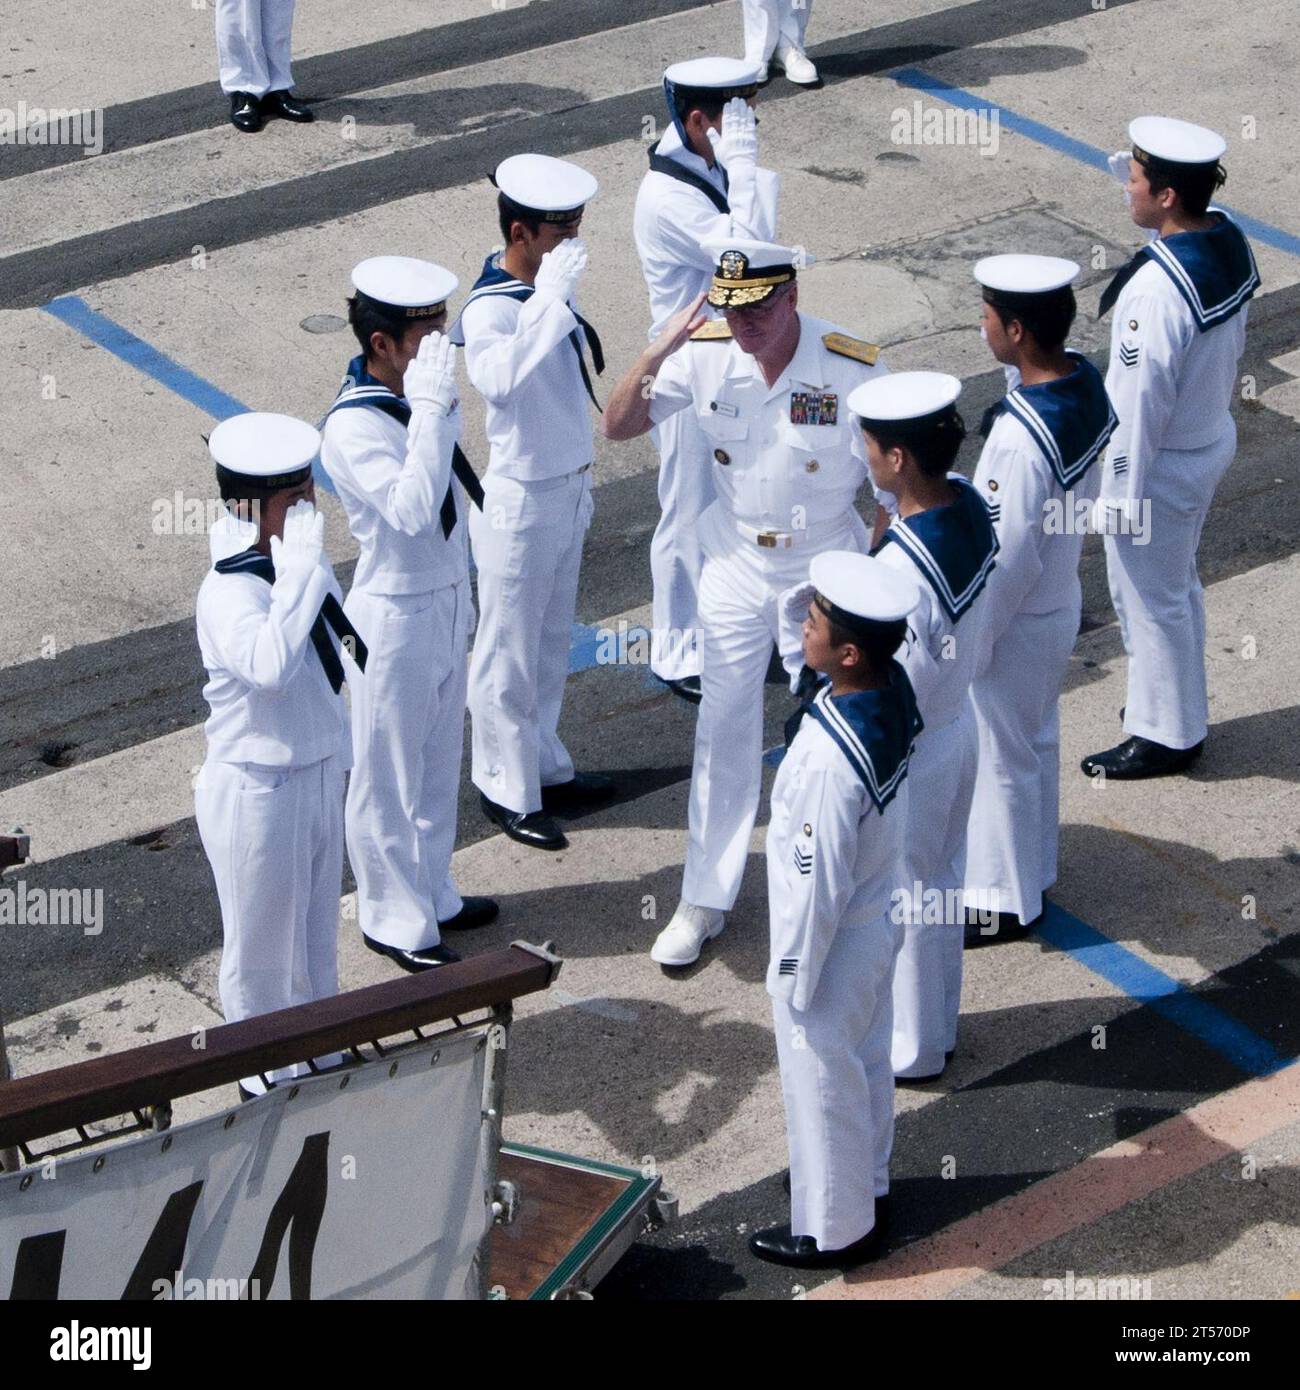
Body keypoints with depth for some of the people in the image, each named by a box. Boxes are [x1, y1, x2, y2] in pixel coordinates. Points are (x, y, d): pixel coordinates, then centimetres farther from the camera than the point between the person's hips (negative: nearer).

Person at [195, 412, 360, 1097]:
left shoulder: (302, 568, -2)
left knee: (316, 936, 25)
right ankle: (269, 1080, 33)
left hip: (318, 775, 8)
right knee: (262, 948, 13)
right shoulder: (230, 594, -29)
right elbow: (270, 665, -50)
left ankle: (319, 1060, 44)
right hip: (255, 791, -8)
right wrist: (303, 565, -45)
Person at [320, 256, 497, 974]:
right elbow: (412, 509, -40)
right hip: (396, 616, -8)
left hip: (445, 602, 8)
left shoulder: (419, 398, 0)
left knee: (438, 763, 22)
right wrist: (431, 408, -39)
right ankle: (392, 919, 24)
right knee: (390, 778, 9)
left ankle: (432, 894, 39)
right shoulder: (354, 426, -25)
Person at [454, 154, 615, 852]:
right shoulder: (490, 309, -27)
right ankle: (508, 790, 21)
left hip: (569, 489, 9)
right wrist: (550, 297, -48)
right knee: (510, 656, 7)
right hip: (522, 501, -9)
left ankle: (545, 768, 38)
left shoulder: (544, 287, 1)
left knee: (553, 642, 22)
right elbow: (497, 381, -50)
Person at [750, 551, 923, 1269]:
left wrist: (793, 972, -15)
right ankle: (867, 1188, 49)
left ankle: (834, 1229, 34)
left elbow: (818, 879, -27)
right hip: (881, 915, 8)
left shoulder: (831, 757, -37)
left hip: (834, 941, -8)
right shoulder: (894, 690, -13)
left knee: (821, 1080, 14)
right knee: (867, 1059, 27)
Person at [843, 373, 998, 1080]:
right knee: (942, 881, 25)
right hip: (958, 723, 8)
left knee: (899, 902, 14)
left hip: (908, 750, -8)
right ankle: (937, 1023, 45)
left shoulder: (902, 567, -35)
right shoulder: (971, 505, -11)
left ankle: (910, 1051, 34)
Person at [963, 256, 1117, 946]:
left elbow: (1008, 559, -27)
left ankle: (1004, 902, 30)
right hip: (1058, 600, 8)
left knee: (1000, 758, 12)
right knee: (1035, 740, 26)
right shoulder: (1087, 382, -9)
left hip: (1014, 622, -8)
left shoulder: (1020, 437, -35)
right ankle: (1030, 863, 46)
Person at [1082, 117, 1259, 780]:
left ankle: (1165, 736, 28)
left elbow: (1138, 406, -26)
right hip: (1212, 438, 9)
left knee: (1148, 597, 11)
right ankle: (1178, 707, 44)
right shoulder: (1228, 240, -7)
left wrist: (1122, 496, -16)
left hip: (1162, 462, -9)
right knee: (1179, 583, 26)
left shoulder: (1157, 290, -34)